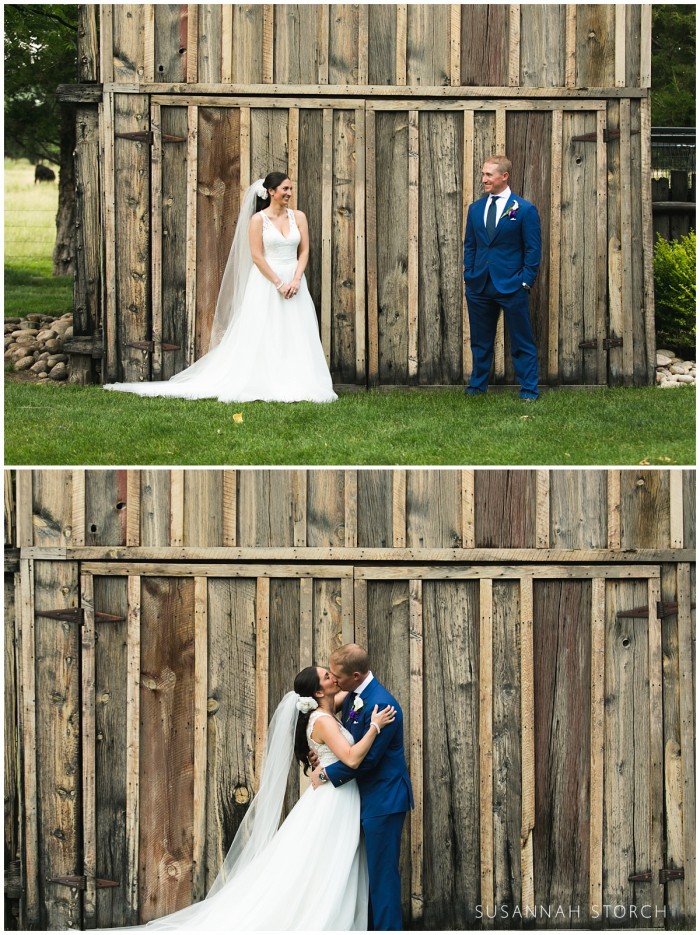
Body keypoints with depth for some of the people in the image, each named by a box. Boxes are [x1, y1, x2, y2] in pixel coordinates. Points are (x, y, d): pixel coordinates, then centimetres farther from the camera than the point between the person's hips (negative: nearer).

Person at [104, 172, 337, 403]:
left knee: (294, 337, 0)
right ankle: (260, 385, 0)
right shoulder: (258, 219, -4)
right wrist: (279, 284, -14)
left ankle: (294, 387, 2)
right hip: (266, 282, -4)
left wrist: (295, 280, -9)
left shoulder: (298, 217, 7)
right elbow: (257, 256, -8)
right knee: (262, 337, -4)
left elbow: (304, 251, 5)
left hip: (294, 281, 4)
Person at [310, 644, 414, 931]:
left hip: (383, 799, -9)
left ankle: (387, 929, 2)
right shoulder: (352, 697, 5)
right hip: (365, 798, 9)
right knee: (370, 868, 15)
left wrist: (326, 774, -12)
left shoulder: (381, 705, -24)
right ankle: (370, 926, 24)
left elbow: (365, 758, -22)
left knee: (382, 870, -4)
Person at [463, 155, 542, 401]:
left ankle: (529, 390, 6)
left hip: (512, 286, -4)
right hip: (479, 286, 4)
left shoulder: (524, 210, -3)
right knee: (480, 341, 12)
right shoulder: (475, 209, 11)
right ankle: (477, 386, 21)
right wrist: (469, 276, 7)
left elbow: (533, 250, -3)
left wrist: (525, 282, -8)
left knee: (522, 342, 1)